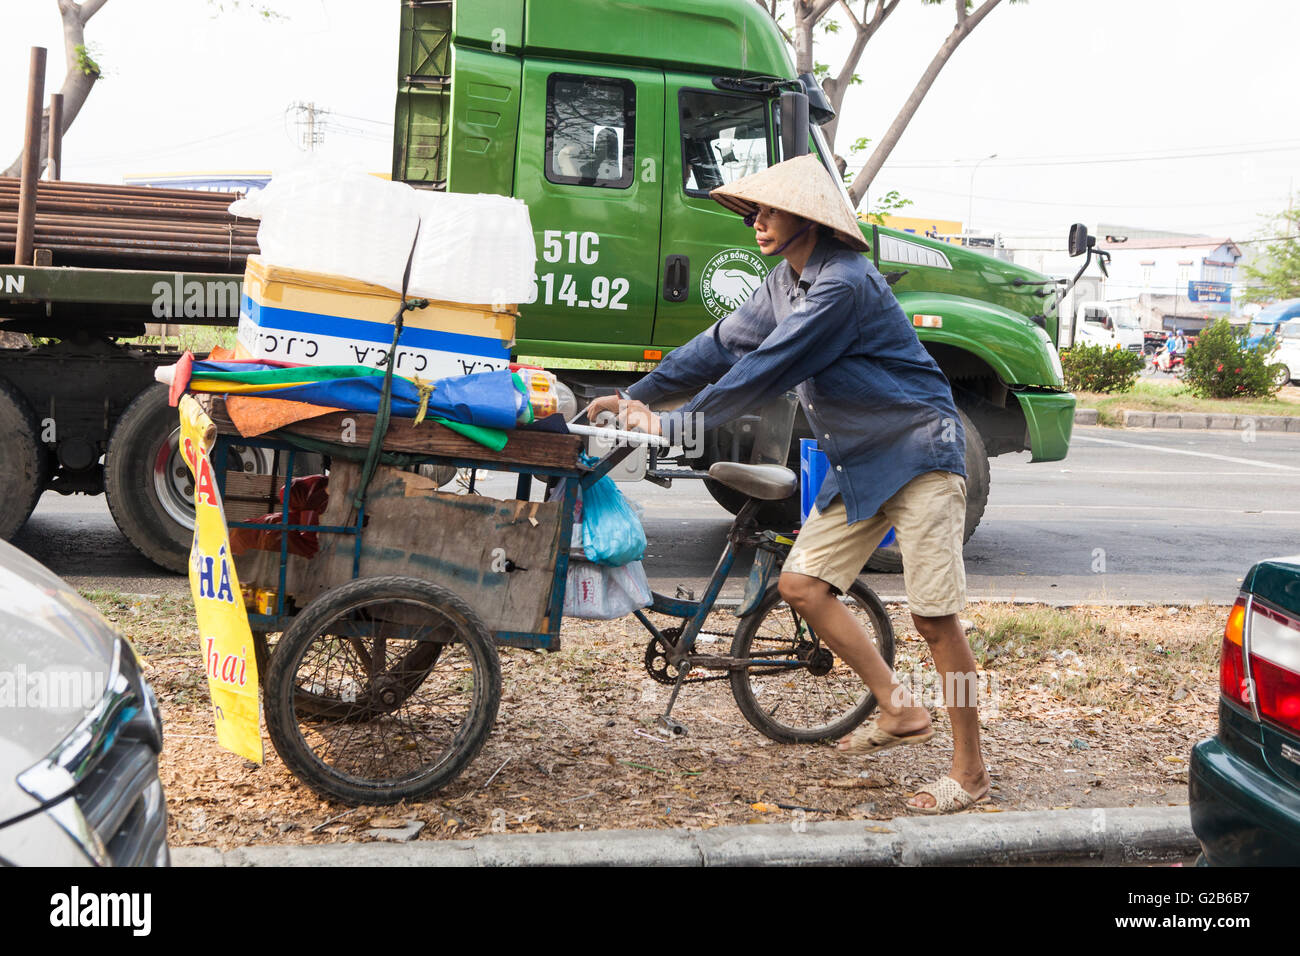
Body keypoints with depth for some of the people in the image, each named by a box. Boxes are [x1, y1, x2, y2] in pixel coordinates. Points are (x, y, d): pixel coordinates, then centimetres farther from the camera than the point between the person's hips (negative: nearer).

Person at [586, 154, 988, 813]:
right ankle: (899, 711, 13)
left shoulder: (842, 283, -22)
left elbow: (766, 370, -24)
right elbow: (722, 344, 12)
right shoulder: (785, 283, 9)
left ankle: (970, 772, 6)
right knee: (802, 585, 2)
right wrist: (637, 396, 8)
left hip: (918, 454, -9)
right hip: (859, 462, 9)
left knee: (933, 614, -7)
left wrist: (673, 426, -19)